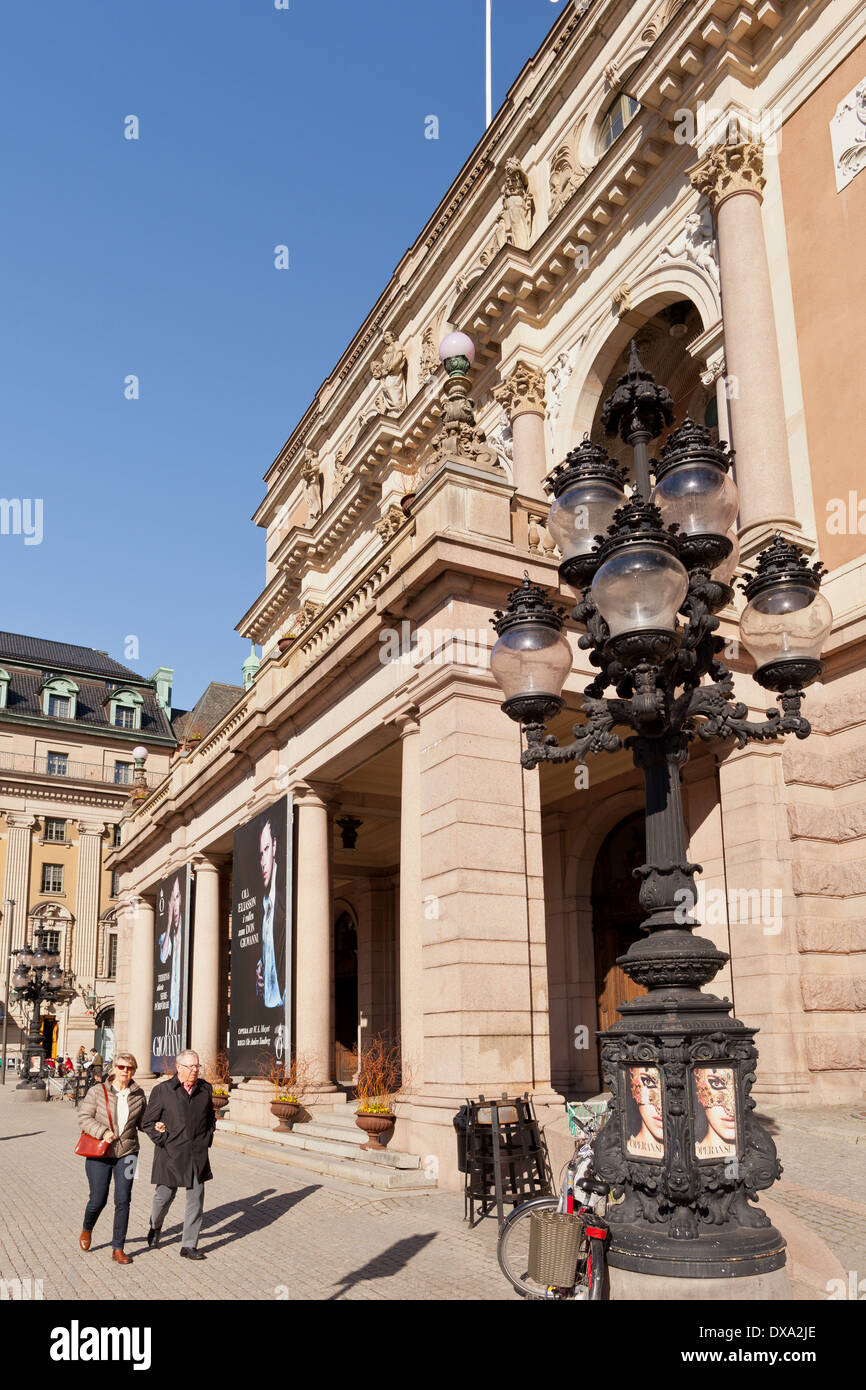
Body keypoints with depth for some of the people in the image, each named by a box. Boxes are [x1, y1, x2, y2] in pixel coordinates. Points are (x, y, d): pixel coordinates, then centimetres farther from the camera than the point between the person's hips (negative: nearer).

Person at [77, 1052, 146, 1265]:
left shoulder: (138, 1095, 3)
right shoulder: (97, 1092, -6)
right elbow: (84, 1117, -7)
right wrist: (103, 1132, -19)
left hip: (127, 1153, 2)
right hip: (99, 1153, -2)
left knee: (123, 1200, -4)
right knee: (98, 1200, 4)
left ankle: (118, 1249, 9)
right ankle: (86, 1229, 38)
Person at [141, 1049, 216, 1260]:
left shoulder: (205, 1090, 6)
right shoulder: (162, 1090, -6)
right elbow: (148, 1123, -1)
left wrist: (207, 1140, 10)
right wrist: (164, 1141, -8)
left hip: (197, 1156, 3)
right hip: (171, 1155, -3)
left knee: (196, 1201, 1)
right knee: (164, 1196, 10)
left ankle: (189, 1246, 13)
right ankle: (155, 1228, 41)